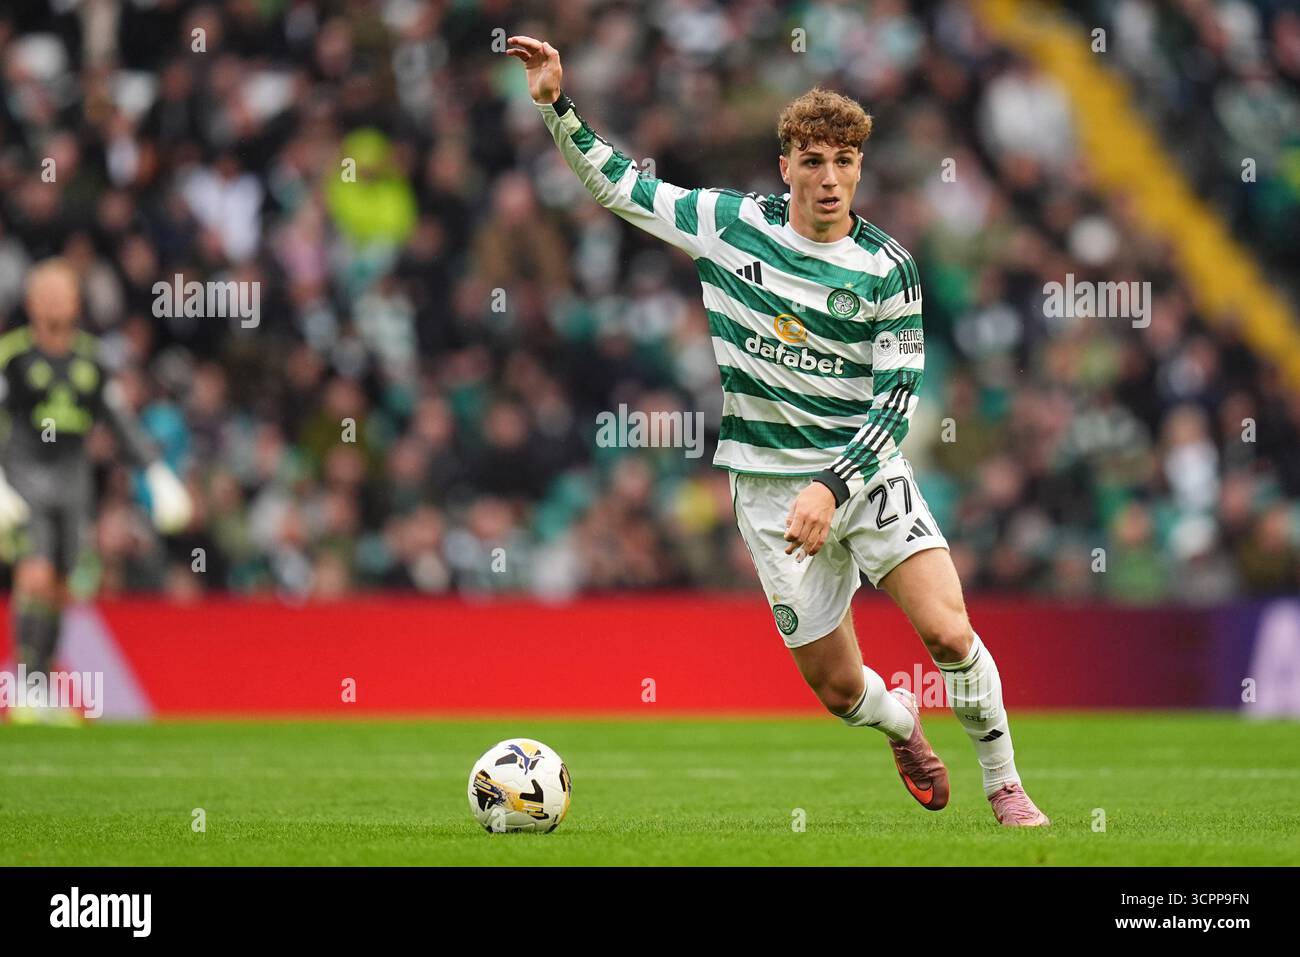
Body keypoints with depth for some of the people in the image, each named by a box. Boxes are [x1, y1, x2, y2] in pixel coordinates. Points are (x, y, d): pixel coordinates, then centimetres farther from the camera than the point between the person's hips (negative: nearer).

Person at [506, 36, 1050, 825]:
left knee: (950, 634, -18)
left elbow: (896, 402, -11)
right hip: (770, 486, 1)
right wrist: (558, 103, -4)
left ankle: (1006, 787, 3)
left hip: (867, 471, -1)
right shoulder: (730, 223, -3)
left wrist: (831, 487, -23)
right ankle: (904, 727, 38)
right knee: (838, 687, 2)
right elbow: (617, 184, 8)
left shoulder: (888, 270, -8)